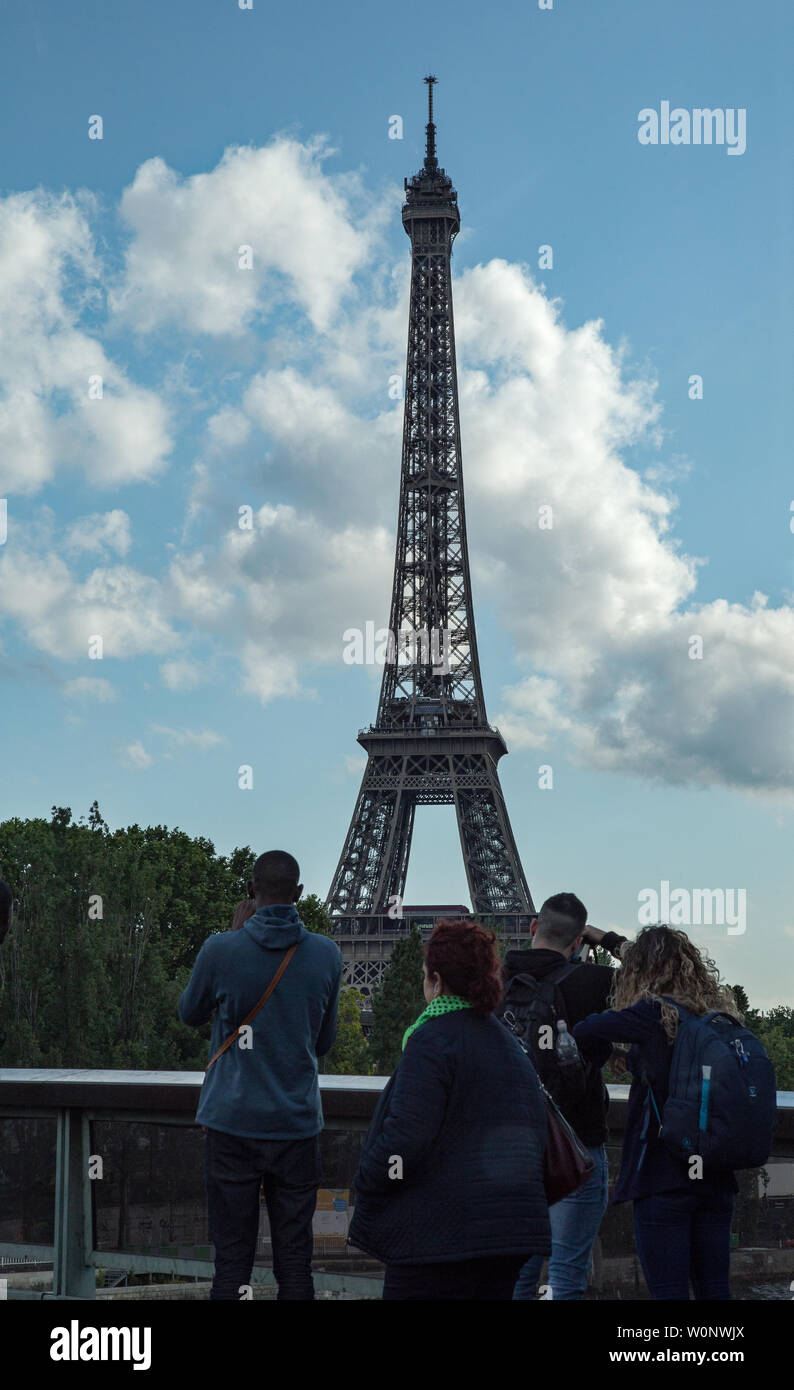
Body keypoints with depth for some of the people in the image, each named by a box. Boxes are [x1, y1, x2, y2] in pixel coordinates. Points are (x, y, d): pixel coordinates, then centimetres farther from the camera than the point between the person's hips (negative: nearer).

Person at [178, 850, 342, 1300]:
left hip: (233, 1122, -1)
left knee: (232, 1255, 4)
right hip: (298, 1123, 1)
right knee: (295, 1256, 7)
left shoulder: (220, 950, -7)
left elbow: (190, 1014, 13)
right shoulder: (328, 955, -1)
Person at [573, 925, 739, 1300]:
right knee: (714, 1289, 9)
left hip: (662, 1176, -6)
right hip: (716, 1180, 6)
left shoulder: (654, 1014, -10)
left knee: (668, 1290, -4)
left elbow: (584, 1033, -6)